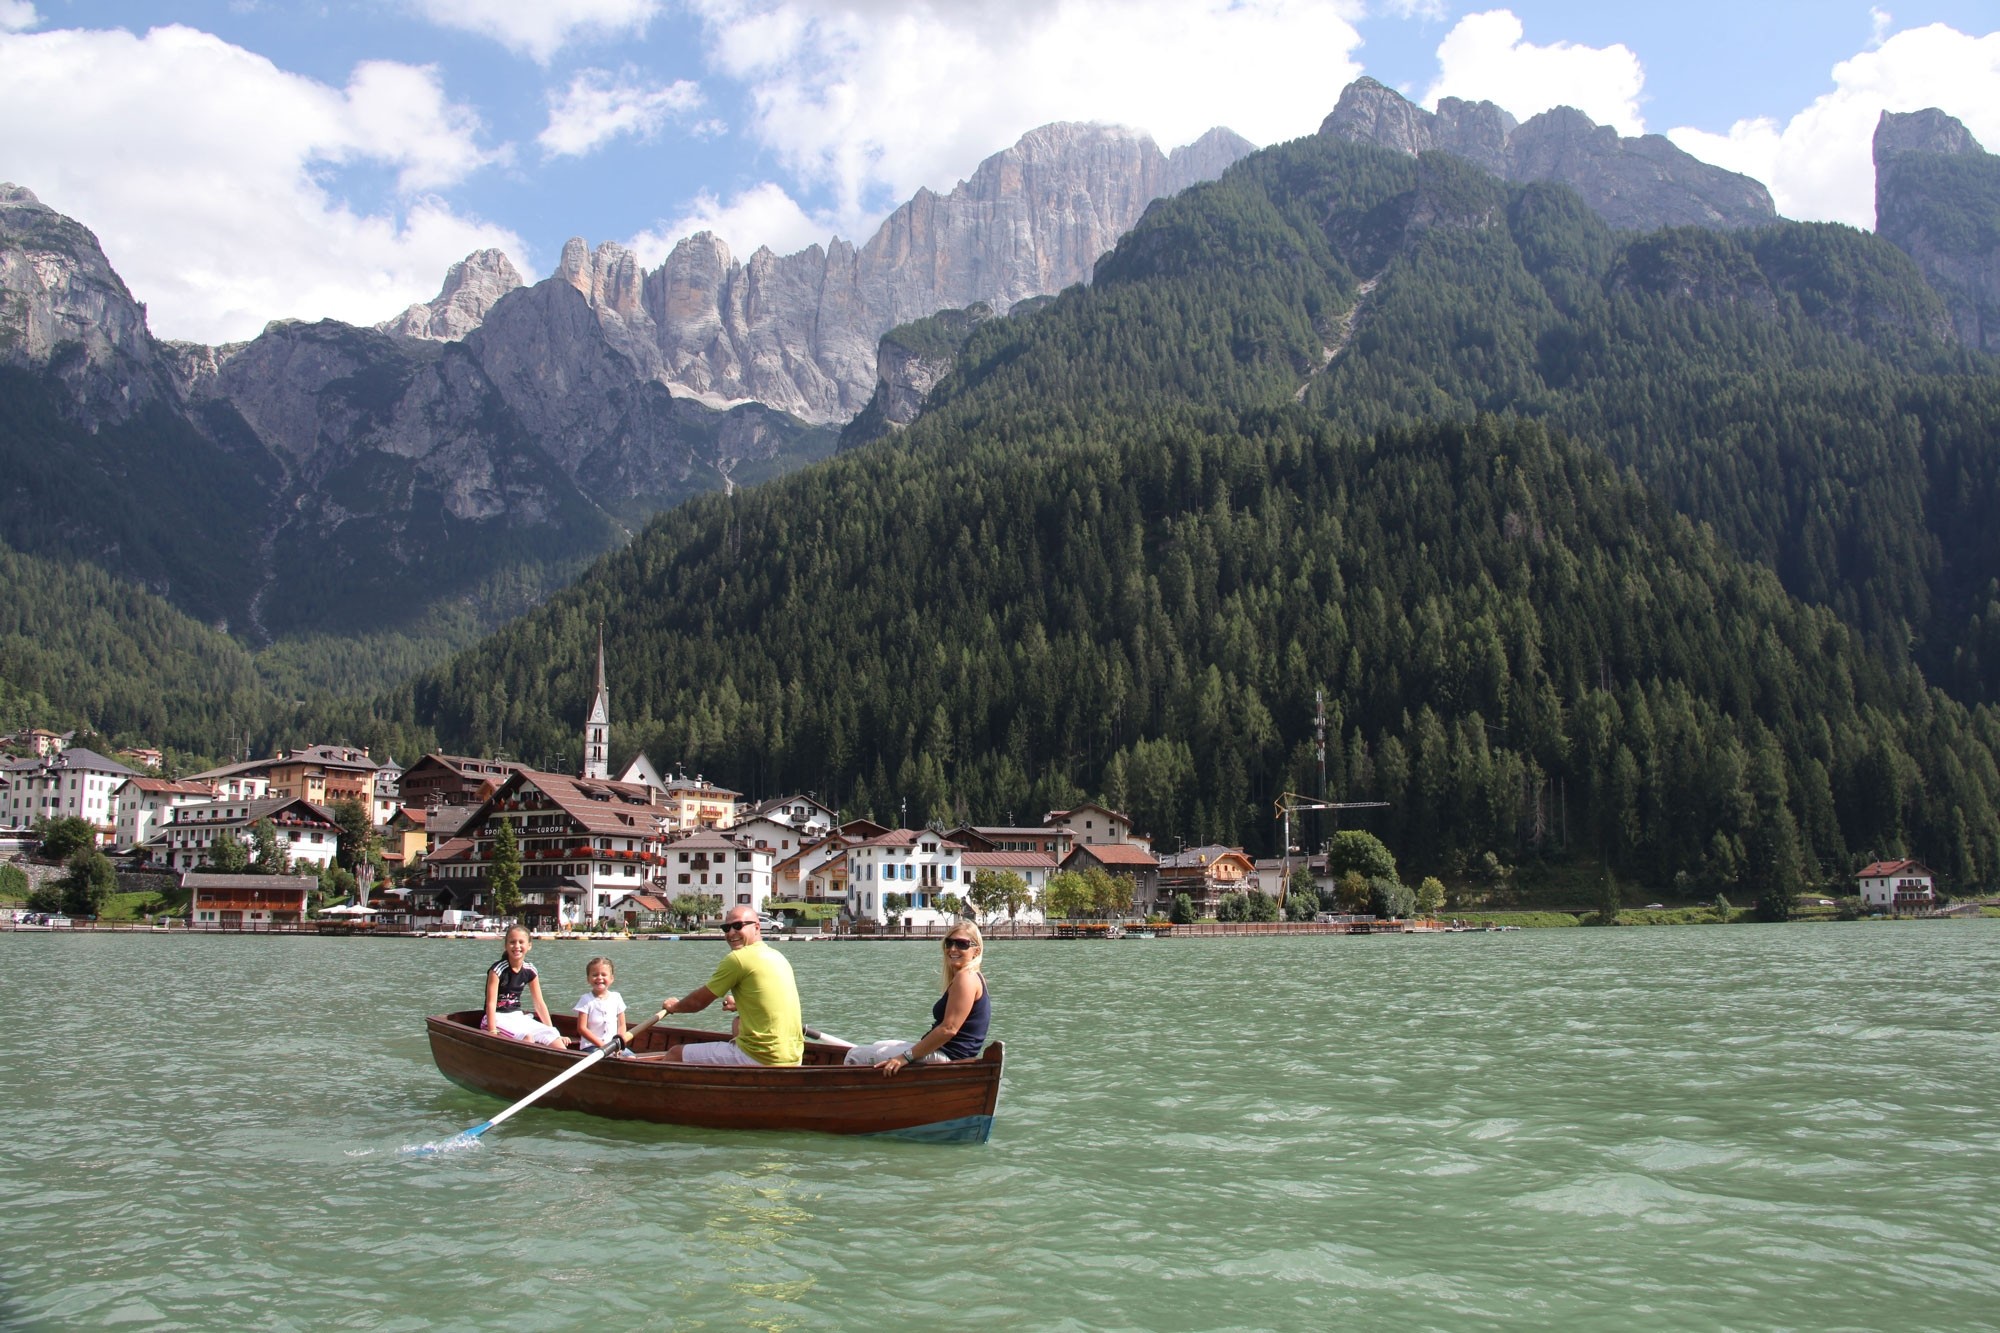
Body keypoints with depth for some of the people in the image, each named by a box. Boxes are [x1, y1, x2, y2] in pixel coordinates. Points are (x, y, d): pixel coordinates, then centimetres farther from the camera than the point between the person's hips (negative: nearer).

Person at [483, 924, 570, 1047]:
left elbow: (539, 1004, 6)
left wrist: (553, 1033, 2)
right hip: (498, 1019, -6)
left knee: (552, 1035, -17)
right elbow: (491, 1004, -19)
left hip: (518, 1017, 6)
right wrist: (492, 1032, -29)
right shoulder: (498, 969, -14)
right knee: (527, 1036, -31)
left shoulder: (530, 971, 2)